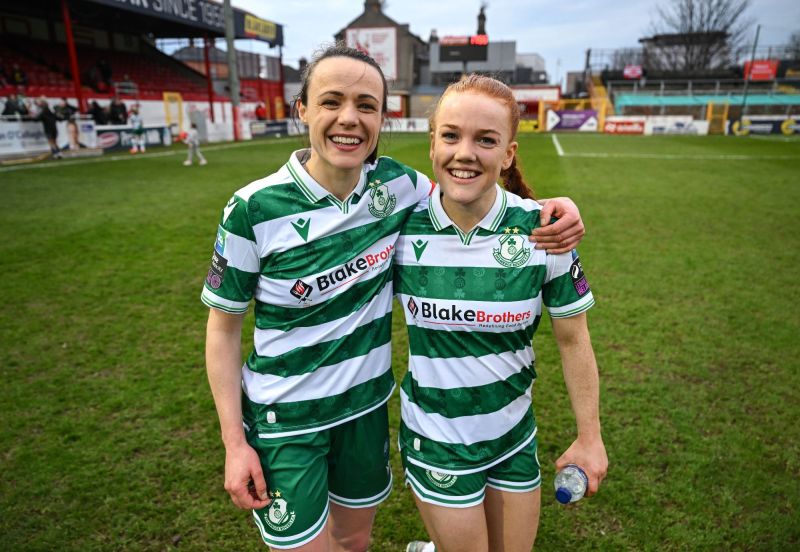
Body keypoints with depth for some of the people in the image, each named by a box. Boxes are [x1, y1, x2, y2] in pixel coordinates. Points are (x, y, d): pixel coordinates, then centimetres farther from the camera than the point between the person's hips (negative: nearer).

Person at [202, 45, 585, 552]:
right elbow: (224, 327, -9)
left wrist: (550, 207, -12)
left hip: (368, 402, 3)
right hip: (285, 417, -3)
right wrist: (235, 442, -9)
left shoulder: (397, 184, -10)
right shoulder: (254, 210, -19)